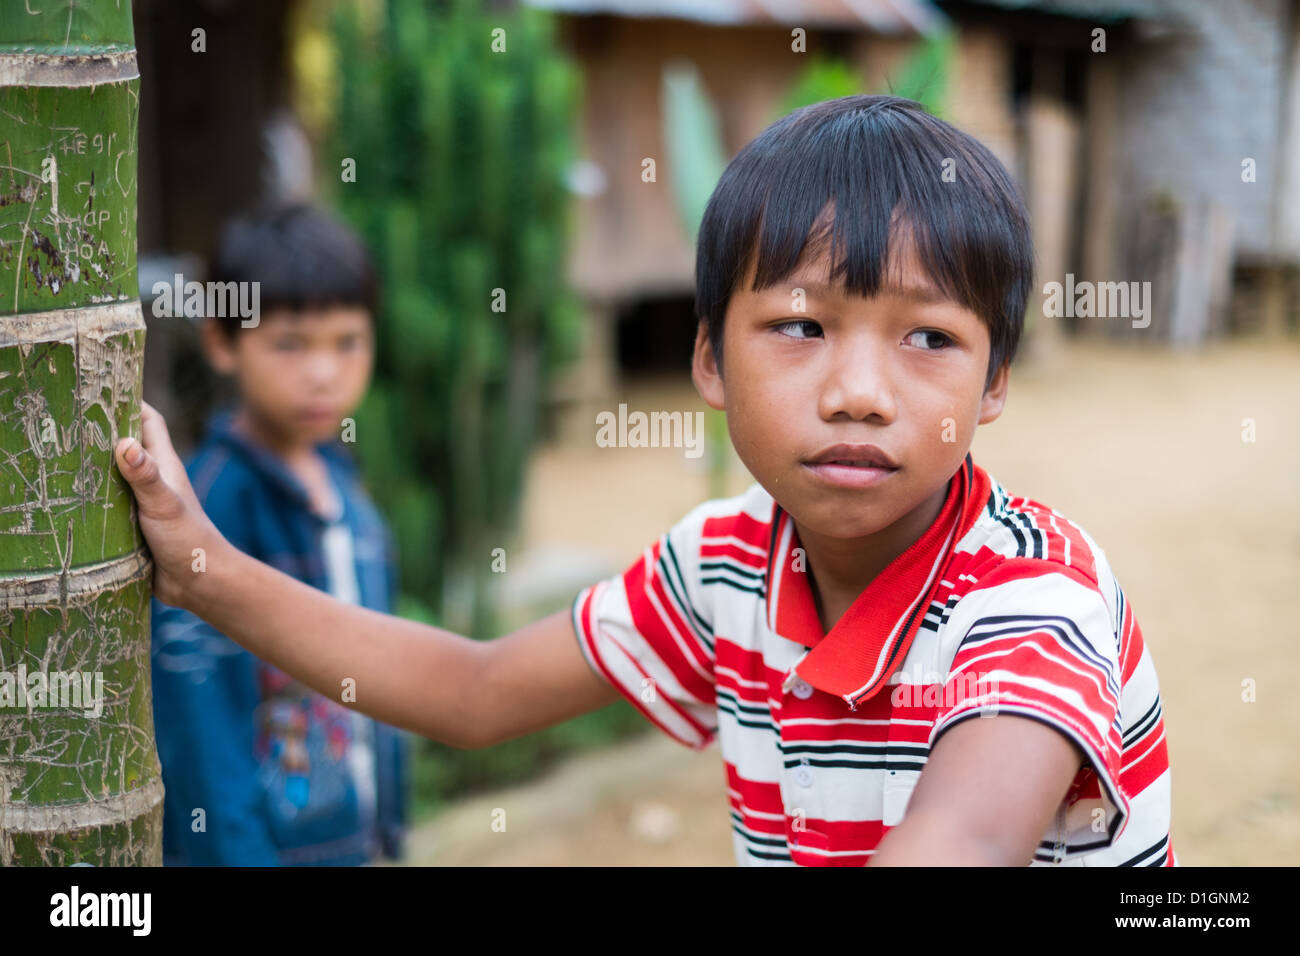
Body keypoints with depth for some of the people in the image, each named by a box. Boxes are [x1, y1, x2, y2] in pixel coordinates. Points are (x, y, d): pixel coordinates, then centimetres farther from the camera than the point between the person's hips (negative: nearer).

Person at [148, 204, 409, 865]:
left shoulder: (343, 487, 7)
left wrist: (385, 824, 15)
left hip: (349, 839, 8)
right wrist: (240, 852, -19)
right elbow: (199, 717, -19)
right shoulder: (212, 502, -17)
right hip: (252, 843, -8)